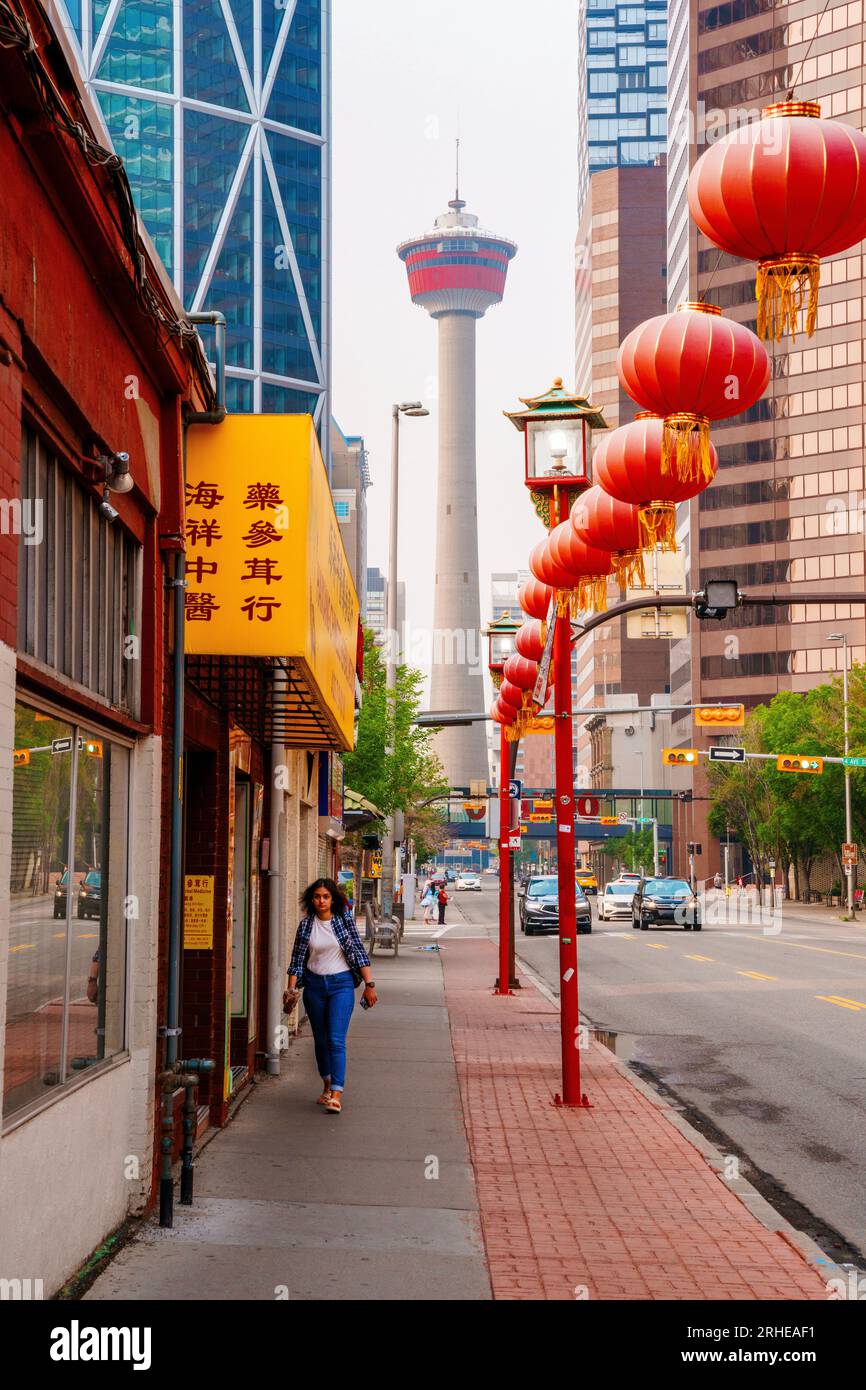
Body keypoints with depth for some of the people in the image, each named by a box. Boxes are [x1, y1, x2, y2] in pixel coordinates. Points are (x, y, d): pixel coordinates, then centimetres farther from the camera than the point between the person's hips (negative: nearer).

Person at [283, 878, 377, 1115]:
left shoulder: (345, 920, -4)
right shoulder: (306, 924, 1)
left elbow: (359, 952, -2)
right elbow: (297, 959, 4)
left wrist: (369, 984, -6)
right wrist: (291, 989, -3)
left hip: (341, 983, -3)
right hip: (314, 984, 3)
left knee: (336, 1039, -13)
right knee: (320, 1040, 12)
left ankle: (336, 1095, -18)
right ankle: (327, 1086, 30)